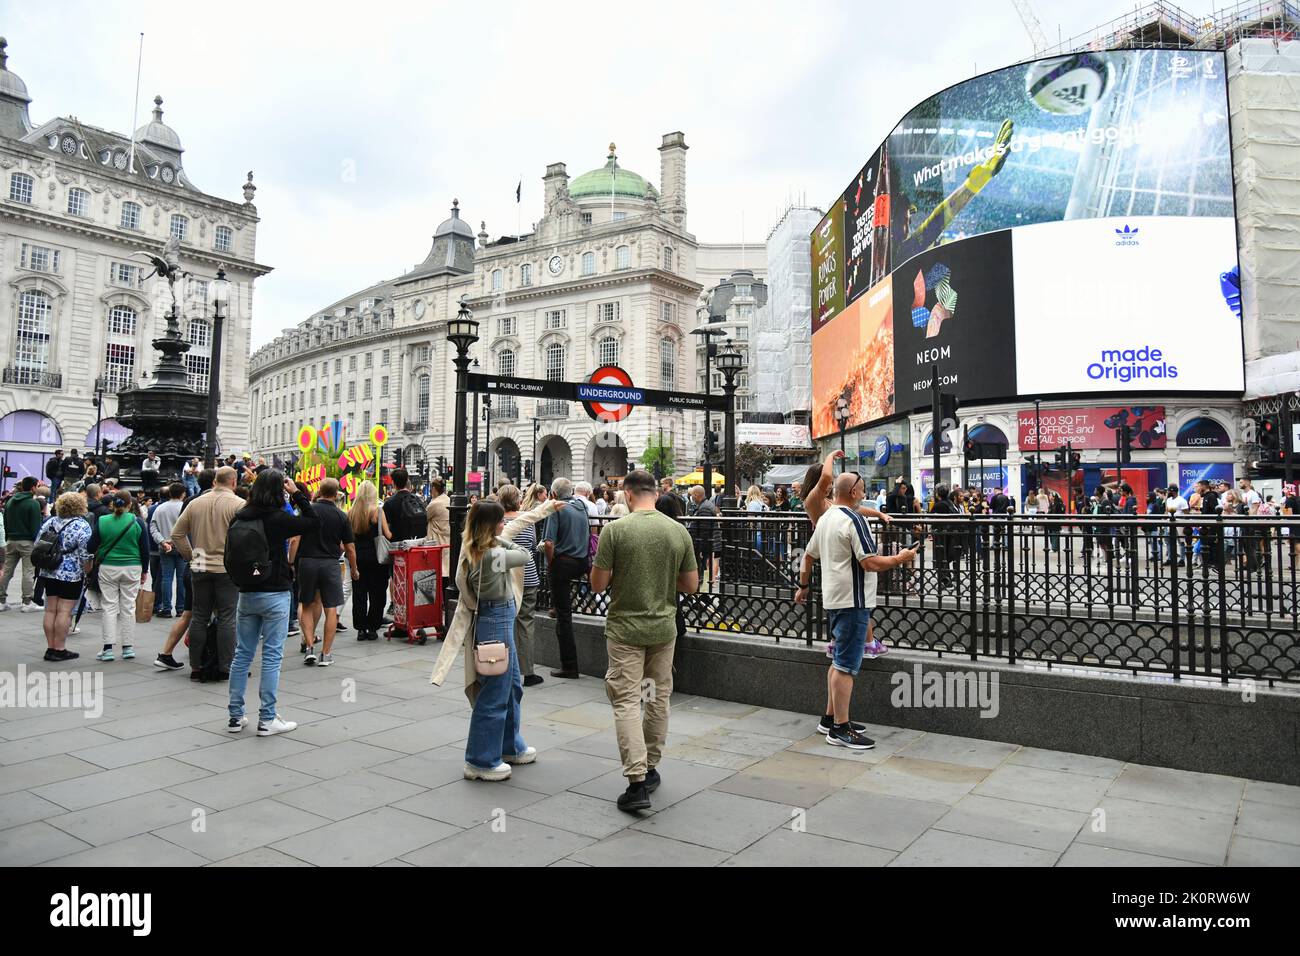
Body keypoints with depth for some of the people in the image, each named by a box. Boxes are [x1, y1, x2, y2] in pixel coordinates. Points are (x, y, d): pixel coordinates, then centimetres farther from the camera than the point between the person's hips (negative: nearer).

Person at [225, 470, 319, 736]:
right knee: (272, 656, 1)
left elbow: (230, 557, 11)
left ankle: (235, 716, 20)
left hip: (246, 594, 6)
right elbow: (314, 524, -11)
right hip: (275, 595, -6)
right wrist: (297, 494, -8)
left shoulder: (239, 518, 2)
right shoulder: (277, 519, -15)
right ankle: (267, 719, 6)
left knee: (242, 654, 12)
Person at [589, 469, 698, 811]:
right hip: (664, 628, 4)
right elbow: (691, 585, 4)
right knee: (658, 698, 16)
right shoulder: (679, 531, -2)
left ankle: (637, 782, -7)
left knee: (627, 702, 0)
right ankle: (650, 769, 29)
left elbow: (597, 584, -9)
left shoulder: (615, 530, -12)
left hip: (625, 629, -3)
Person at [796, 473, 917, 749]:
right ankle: (840, 729, -1)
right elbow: (870, 563, -21)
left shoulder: (825, 519, 12)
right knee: (846, 664, -5)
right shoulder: (854, 520, -17)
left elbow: (809, 556, 19)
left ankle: (830, 718, 24)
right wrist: (900, 559, -7)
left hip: (834, 597, 10)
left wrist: (803, 586, 28)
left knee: (840, 661, 18)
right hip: (853, 600, -10)